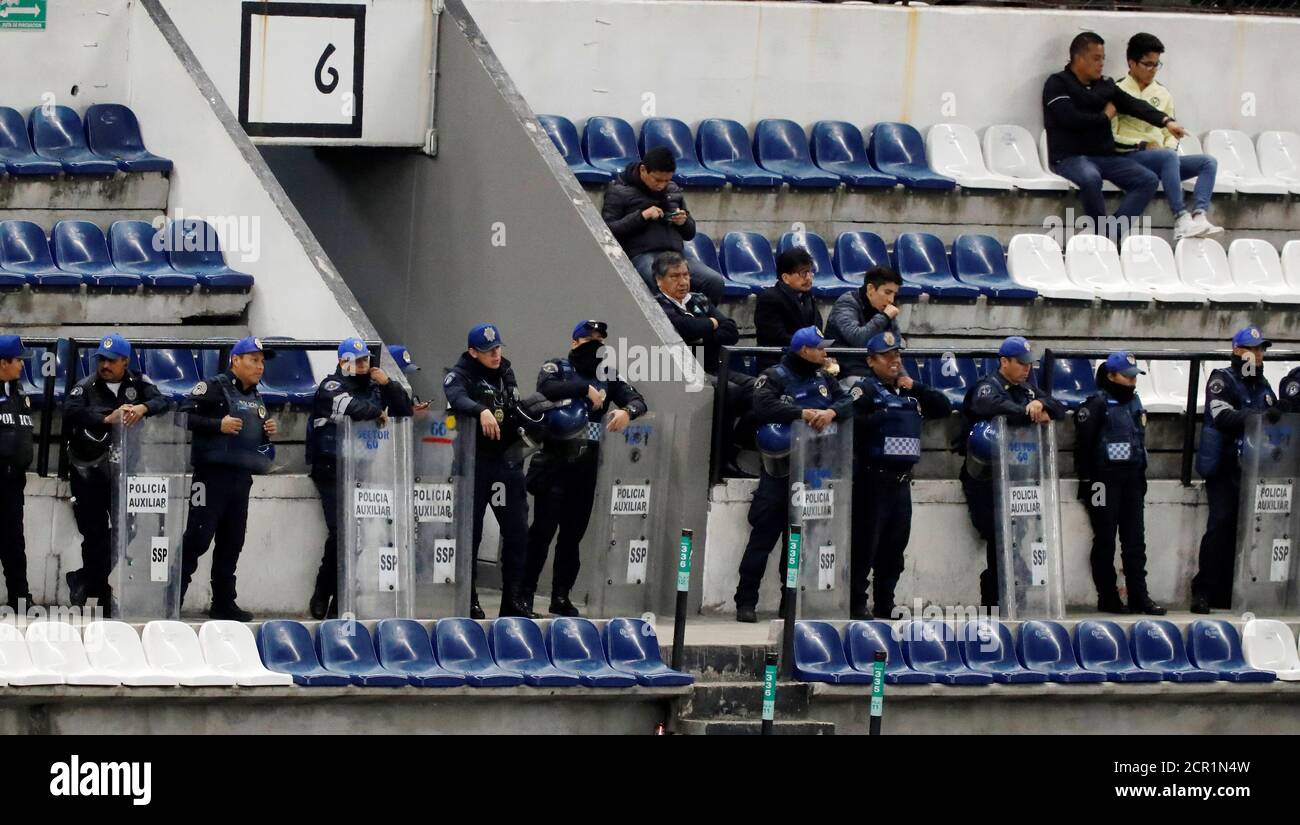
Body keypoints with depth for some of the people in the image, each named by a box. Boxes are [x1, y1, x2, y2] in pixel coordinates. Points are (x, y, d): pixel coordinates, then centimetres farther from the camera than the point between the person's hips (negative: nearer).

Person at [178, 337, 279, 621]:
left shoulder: (256, 399, 20)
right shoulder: (213, 388, -5)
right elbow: (184, 416, -14)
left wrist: (268, 432, 10)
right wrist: (218, 425, -21)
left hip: (242, 477, 8)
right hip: (213, 472, -8)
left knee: (231, 542, 10)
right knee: (198, 537, -9)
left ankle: (223, 602, 16)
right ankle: (173, 597, -6)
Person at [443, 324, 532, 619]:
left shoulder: (506, 372, 13)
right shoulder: (460, 374, -7)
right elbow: (457, 397, -30)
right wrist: (481, 411, -45)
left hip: (507, 460, 5)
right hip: (474, 461, -5)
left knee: (517, 530, 2)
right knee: (470, 532, 1)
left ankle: (513, 600, 9)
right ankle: (468, 601, 9)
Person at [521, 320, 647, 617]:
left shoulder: (608, 376, 12)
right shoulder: (556, 368, 1)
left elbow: (638, 400, 5)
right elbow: (547, 388, -21)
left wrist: (627, 411, -18)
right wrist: (585, 388, -21)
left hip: (587, 462, 4)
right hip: (555, 458, -4)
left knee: (574, 531, 7)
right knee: (543, 527, -7)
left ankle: (561, 595, 14)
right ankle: (525, 592, -2)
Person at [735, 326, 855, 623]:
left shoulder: (822, 378, 13)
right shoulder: (775, 377, -5)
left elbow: (847, 401, 4)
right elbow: (763, 406, -22)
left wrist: (831, 412, -18)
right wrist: (801, 413, -26)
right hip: (779, 473, -6)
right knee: (763, 536, -6)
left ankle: (791, 602, 16)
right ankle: (746, 602, -4)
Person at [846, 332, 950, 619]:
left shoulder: (909, 392, 19)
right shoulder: (865, 389, -4)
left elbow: (944, 409, 14)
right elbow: (852, 421, -17)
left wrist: (917, 388, 4)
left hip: (901, 481, 7)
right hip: (873, 479, -7)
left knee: (894, 547, 10)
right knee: (865, 544, -7)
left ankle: (884, 607, 16)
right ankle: (856, 605, -5)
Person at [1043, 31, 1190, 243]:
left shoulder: (1105, 86, 18)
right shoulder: (1057, 84, 0)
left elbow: (1134, 105, 5)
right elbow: (1070, 119, -15)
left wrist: (1166, 121, -12)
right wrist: (1105, 117, 0)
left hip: (1105, 155, 7)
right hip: (1070, 157, -7)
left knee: (1148, 180, -14)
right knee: (1090, 177, -39)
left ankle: (1113, 234, -25)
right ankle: (1102, 233, -23)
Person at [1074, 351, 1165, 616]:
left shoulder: (1134, 401, 15)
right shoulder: (1098, 403, -8)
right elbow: (1083, 442, -11)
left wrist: (1141, 475, 18)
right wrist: (1086, 480, -13)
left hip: (1132, 480, 7)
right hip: (1106, 480, -7)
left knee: (1135, 540, 5)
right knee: (1105, 541, -1)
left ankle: (1139, 596, 7)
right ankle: (1107, 598, 2)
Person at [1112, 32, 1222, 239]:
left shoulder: (1162, 94, 19)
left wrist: (1169, 147, -3)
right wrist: (1143, 145, -13)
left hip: (1159, 156, 7)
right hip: (1129, 157, -7)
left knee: (1209, 162, -14)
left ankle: (1199, 216, -37)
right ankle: (1181, 220, -47)